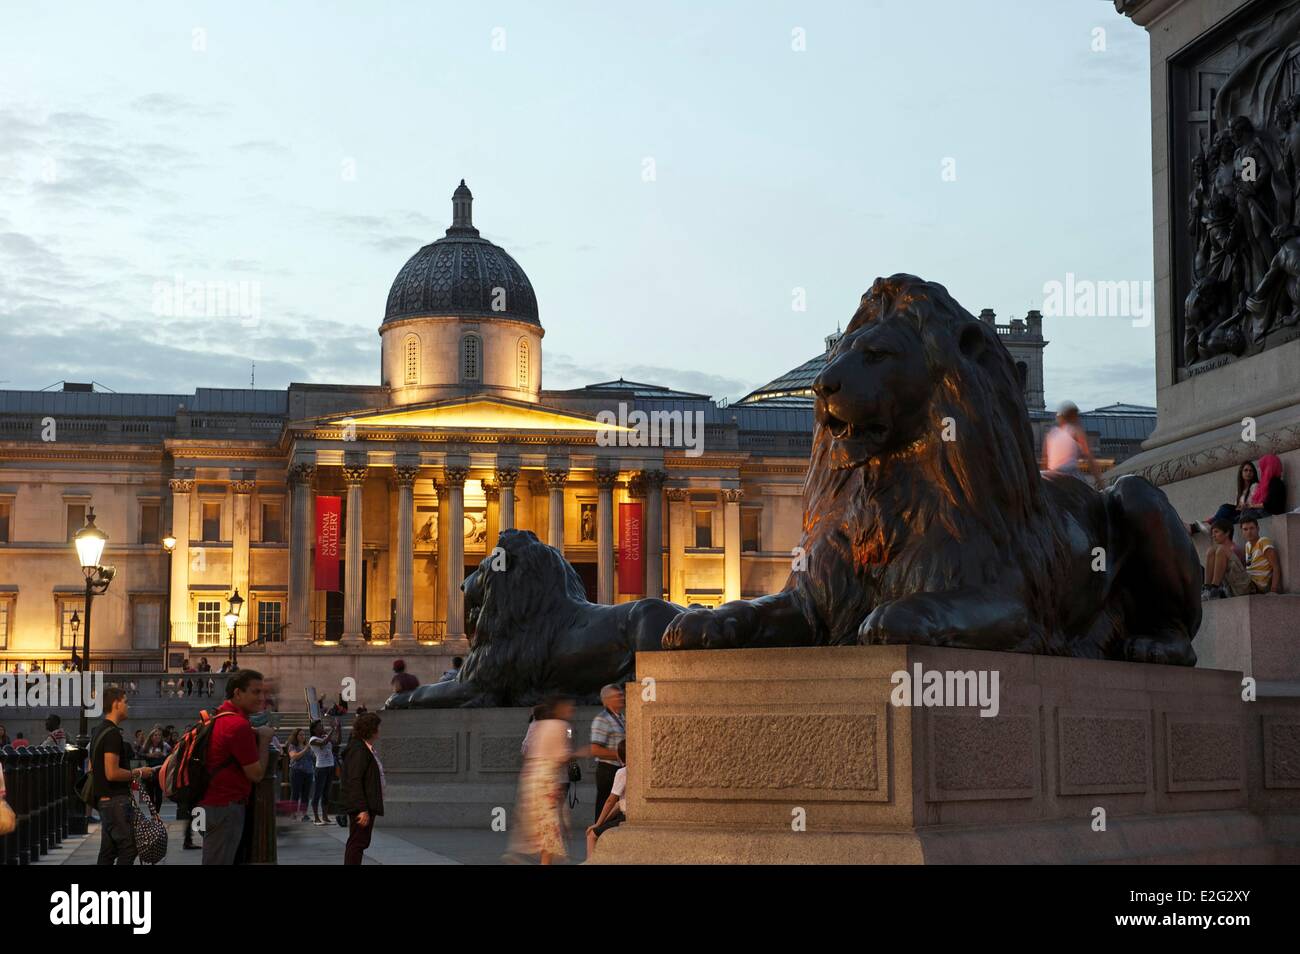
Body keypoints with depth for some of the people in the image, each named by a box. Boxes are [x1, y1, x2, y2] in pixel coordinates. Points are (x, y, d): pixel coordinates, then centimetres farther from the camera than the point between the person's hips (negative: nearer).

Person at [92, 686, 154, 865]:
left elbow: (92, 769, 22)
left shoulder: (99, 731, 16)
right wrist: (138, 773, -9)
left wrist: (129, 778, 20)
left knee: (108, 851, 11)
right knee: (128, 849, -9)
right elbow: (112, 773, -23)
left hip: (103, 799, 10)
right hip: (115, 800, -10)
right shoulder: (112, 733, -16)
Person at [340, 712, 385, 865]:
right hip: (361, 806, -10)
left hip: (368, 805, 10)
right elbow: (354, 781, -22)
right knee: (357, 842, -8)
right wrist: (362, 809, -25)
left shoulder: (368, 749, 15)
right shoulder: (357, 750, -17)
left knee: (362, 842, 14)